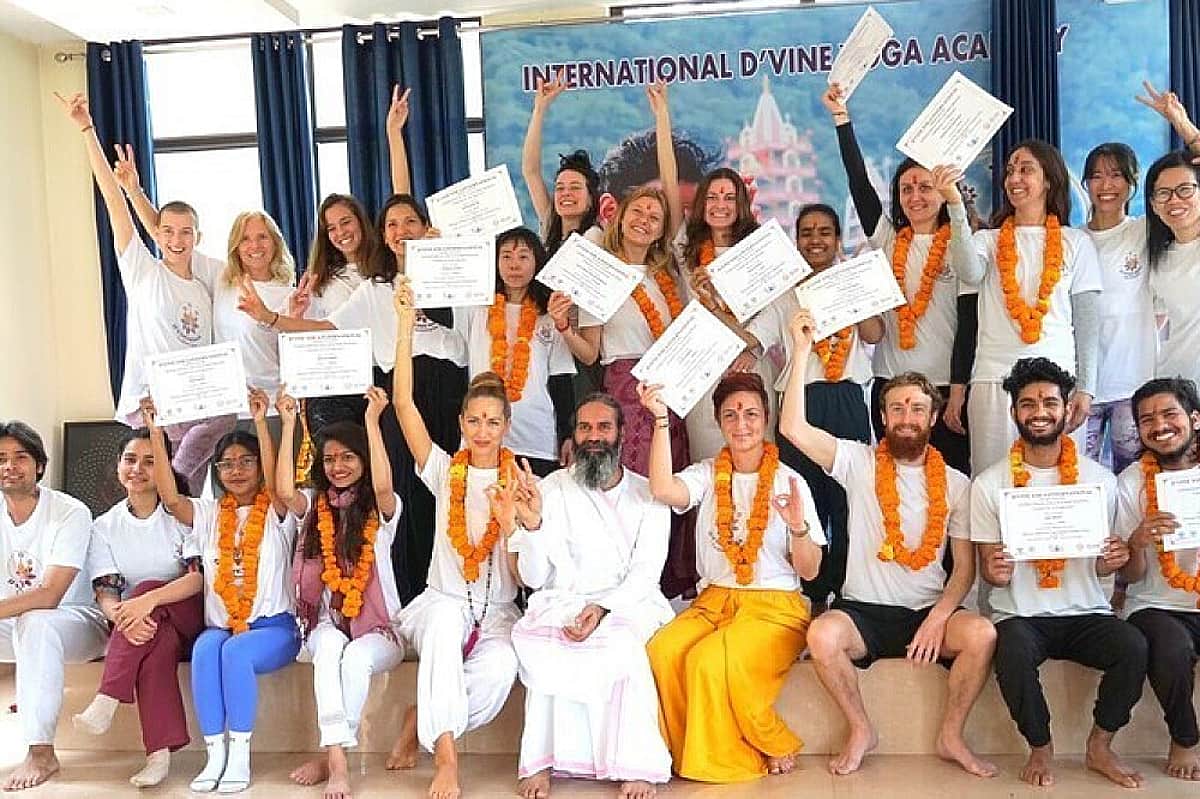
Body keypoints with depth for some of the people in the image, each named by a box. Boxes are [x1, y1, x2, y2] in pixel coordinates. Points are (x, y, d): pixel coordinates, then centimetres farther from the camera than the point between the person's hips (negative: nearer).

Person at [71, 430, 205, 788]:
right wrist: (121, 615, -30)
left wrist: (148, 600, -33)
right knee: (159, 642, -35)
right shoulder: (106, 526, 7)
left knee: (147, 589, -32)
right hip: (149, 626, 1)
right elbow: (105, 594, -4)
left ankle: (105, 703, -37)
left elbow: (199, 577, -14)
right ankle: (160, 753, -41)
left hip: (190, 620, -1)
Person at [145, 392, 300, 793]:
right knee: (206, 648, -31)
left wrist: (261, 423, -26)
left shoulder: (277, 512, 4)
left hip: (273, 627, -3)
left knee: (235, 651, -34)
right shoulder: (209, 514, 12)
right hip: (220, 624, 3)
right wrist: (156, 433, -14)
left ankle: (240, 755, -23)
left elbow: (275, 482, -19)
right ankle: (215, 753, -25)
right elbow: (169, 497, -6)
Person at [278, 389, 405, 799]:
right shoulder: (314, 504, 10)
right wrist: (288, 425, -13)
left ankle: (330, 757, -22)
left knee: (356, 656, -35)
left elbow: (383, 486, -24)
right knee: (330, 645, -34)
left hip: (377, 627, -1)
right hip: (325, 624, 2)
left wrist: (372, 420, -24)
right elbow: (284, 492, -14)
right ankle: (338, 761, -37)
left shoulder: (381, 509, 2)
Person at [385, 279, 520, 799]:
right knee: (447, 616, -38)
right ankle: (445, 755, -32)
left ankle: (422, 721, -10)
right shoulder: (445, 472, 6)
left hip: (497, 609, 1)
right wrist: (406, 324, -7)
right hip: (441, 601, -1)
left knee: (501, 664, -34)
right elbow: (404, 404, -4)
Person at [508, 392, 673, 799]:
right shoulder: (551, 489, 8)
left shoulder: (646, 494, 8)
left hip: (629, 604, 0)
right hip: (562, 603, 1)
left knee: (620, 641, -34)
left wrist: (603, 608, -19)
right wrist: (532, 523, -15)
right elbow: (534, 578, 3)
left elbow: (646, 573, -1)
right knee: (542, 641, -32)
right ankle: (543, 760, -23)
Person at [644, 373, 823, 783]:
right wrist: (661, 418, -18)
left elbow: (809, 571, -1)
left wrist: (798, 527, -21)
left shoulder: (789, 482, 1)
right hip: (715, 599, 3)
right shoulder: (707, 474, 6)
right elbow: (664, 490, -18)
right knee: (662, 652, -26)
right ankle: (692, 753, -4)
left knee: (712, 661, -29)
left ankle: (771, 748, -4)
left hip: (776, 606, -3)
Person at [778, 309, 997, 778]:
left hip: (930, 612, 2)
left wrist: (938, 617, -14)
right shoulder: (860, 463, 1)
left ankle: (951, 737, -4)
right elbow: (793, 428, -14)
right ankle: (861, 730, -6)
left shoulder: (956, 484, 7)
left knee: (982, 634, -28)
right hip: (864, 611, -1)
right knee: (822, 634, -32)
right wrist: (801, 353, -16)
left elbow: (965, 567, 4)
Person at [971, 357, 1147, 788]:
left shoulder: (1099, 478, 5)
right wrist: (995, 572, -20)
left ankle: (1099, 746, -1)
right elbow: (987, 564, 4)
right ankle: (1040, 748, -5)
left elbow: (1101, 563, 12)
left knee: (1133, 646, -28)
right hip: (1020, 615, -2)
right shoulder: (989, 483, 1)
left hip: (1086, 612, 2)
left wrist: (1111, 560, -13)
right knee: (1013, 651, -34)